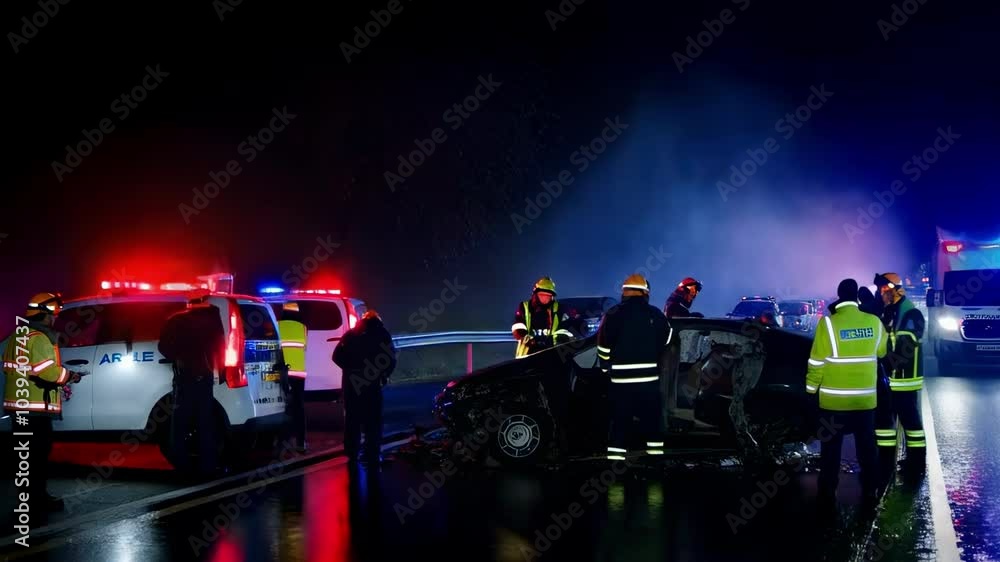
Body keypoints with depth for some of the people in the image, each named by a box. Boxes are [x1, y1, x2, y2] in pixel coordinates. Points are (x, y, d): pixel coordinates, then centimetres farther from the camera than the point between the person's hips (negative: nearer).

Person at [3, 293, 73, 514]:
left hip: (18, 405, 10)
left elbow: (9, 368, 20)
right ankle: (36, 500, -1)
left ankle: (32, 496, 24)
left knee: (24, 454, 15)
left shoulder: (16, 336, 15)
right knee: (38, 454, -4)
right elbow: (48, 371, -24)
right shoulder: (39, 338, -16)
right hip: (36, 407, -10)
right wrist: (68, 375, -5)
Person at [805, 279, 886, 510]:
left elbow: (817, 363, -10)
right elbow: (881, 353, 15)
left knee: (831, 449, 8)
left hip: (833, 400, -3)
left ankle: (828, 494, 12)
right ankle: (870, 493, 21)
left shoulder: (829, 323, -14)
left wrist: (811, 388, 3)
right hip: (865, 399, 3)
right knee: (866, 448, 14)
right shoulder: (874, 322, -3)